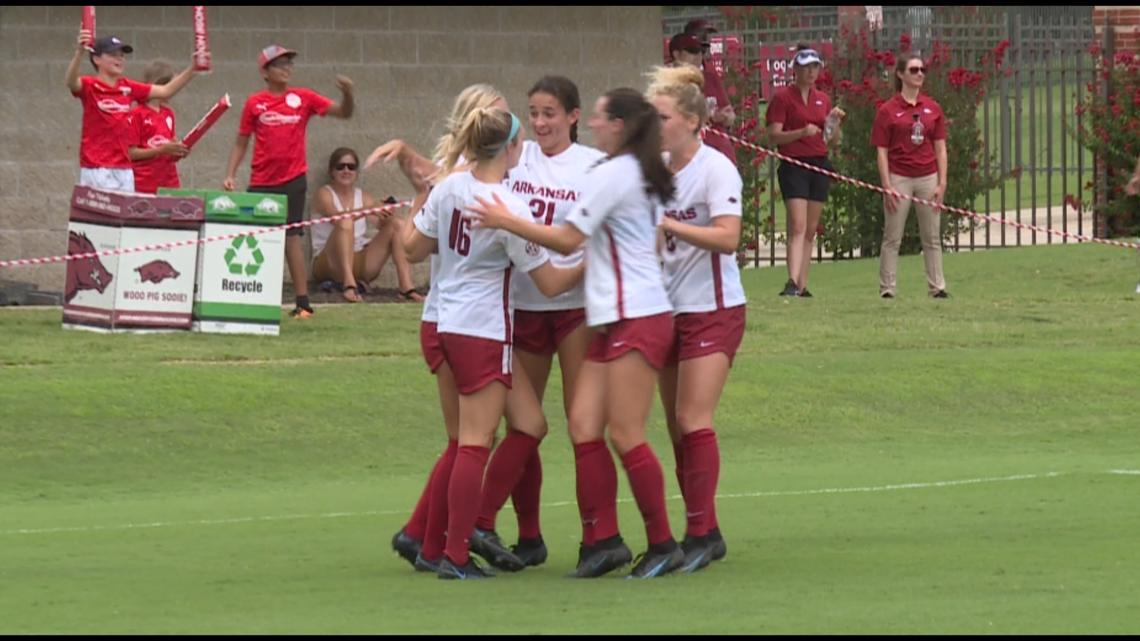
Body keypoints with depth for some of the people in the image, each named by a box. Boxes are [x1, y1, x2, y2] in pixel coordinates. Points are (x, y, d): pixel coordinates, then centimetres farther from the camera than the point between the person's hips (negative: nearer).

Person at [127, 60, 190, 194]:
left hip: (169, 182, 5)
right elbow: (131, 153, -8)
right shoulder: (137, 114, -4)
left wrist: (180, 151, -2)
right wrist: (162, 150, -17)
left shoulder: (168, 114, 14)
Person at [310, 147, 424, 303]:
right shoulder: (324, 194, -2)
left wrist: (385, 214, -26)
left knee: (398, 224, -7)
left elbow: (382, 223, -3)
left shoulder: (362, 197, 13)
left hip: (360, 264, 5)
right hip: (328, 264, -5)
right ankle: (348, 284, -44)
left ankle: (406, 287, -20)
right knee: (345, 223, -31)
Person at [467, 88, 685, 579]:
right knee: (584, 426, 4)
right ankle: (603, 540, 4)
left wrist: (506, 222, -8)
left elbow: (566, 240, -11)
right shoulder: (642, 174, 16)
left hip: (636, 319, -10)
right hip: (613, 321, 10)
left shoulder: (611, 175, -12)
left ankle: (663, 545, -2)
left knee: (625, 434, -7)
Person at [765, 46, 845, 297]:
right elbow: (774, 135, -10)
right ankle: (792, 282, -27)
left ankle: (802, 286, 10)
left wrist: (835, 121, -4)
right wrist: (802, 132, -24)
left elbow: (833, 140, 16)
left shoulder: (823, 99, 14)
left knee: (811, 230, 7)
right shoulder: (783, 97, -3)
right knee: (798, 226, -18)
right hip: (794, 165, -6)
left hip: (819, 166, 6)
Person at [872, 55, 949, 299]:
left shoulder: (932, 108, 9)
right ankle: (887, 288, 3)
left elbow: (940, 149, 9)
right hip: (899, 178, -3)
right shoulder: (888, 110, -2)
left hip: (927, 178, 3)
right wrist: (886, 186, -10)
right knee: (892, 237, 0)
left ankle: (937, 287, 10)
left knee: (932, 237, 6)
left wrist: (942, 183, 1)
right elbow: (882, 152, -3)